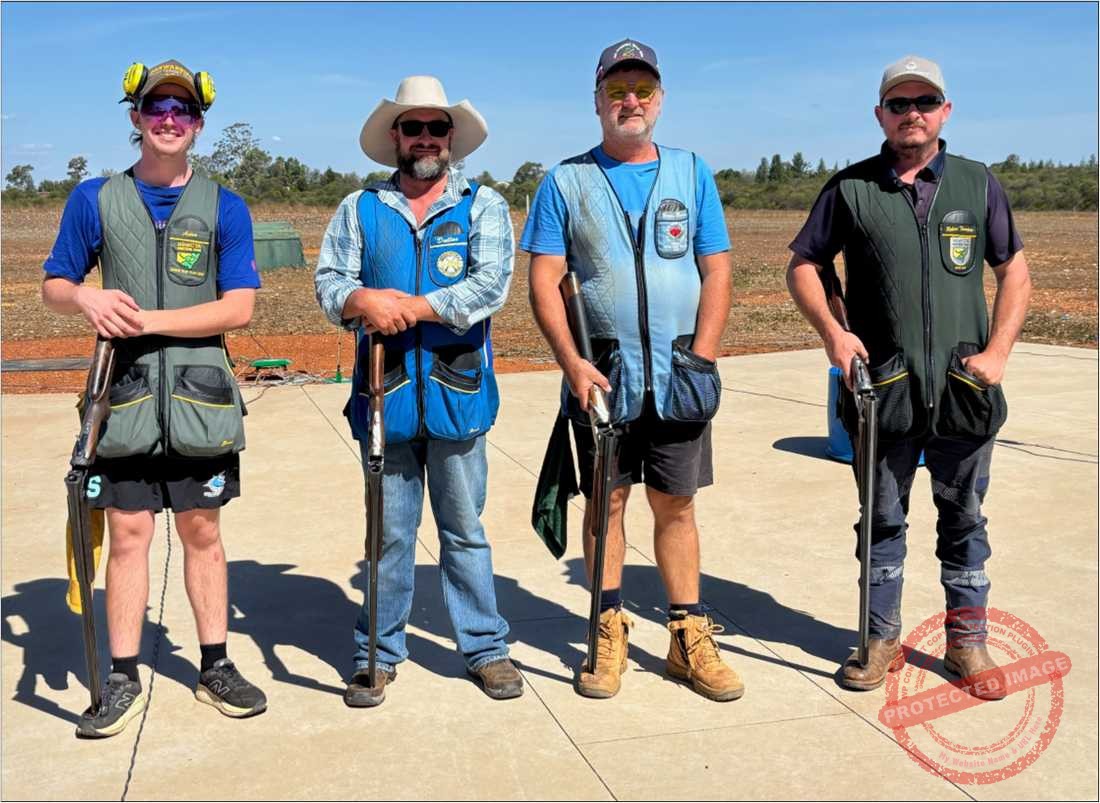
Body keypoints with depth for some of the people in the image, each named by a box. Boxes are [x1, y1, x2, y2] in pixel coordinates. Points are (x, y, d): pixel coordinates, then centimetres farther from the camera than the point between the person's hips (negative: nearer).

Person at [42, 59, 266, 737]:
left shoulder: (224, 207, 3)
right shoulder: (95, 198, 7)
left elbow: (238, 307, -5)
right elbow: (55, 286, 11)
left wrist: (147, 320, -13)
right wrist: (88, 300, -12)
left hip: (200, 393, 0)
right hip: (125, 392, 1)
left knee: (202, 530, 7)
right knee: (129, 531, 3)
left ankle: (216, 667, 19)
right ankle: (124, 681, 14)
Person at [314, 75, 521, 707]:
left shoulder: (483, 205, 5)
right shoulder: (360, 209, 12)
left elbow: (492, 286, -10)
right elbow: (330, 282, 3)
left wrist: (408, 307, -13)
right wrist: (365, 302, -19)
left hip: (457, 393, -1)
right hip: (384, 394, 2)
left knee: (465, 529, 8)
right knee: (389, 531, 10)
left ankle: (486, 647, 21)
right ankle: (380, 653, 23)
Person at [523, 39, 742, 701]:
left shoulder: (692, 173, 9)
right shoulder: (566, 182, 5)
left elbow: (717, 272, 5)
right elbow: (544, 281, -1)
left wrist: (702, 357, -6)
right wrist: (573, 363, -13)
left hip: (679, 377, 1)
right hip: (600, 376, -1)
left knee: (676, 504, 7)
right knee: (606, 500, 6)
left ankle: (689, 638, 16)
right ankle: (611, 632, 18)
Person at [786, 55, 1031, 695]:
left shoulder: (979, 185, 7)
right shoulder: (851, 188, 3)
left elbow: (1015, 271, 10)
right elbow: (804, 265, 6)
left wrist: (997, 351, -3)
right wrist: (832, 331, -9)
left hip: (964, 386, 1)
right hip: (882, 387, -1)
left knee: (964, 517, 11)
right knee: (883, 518, 9)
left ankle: (968, 639, 25)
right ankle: (883, 639, 22)